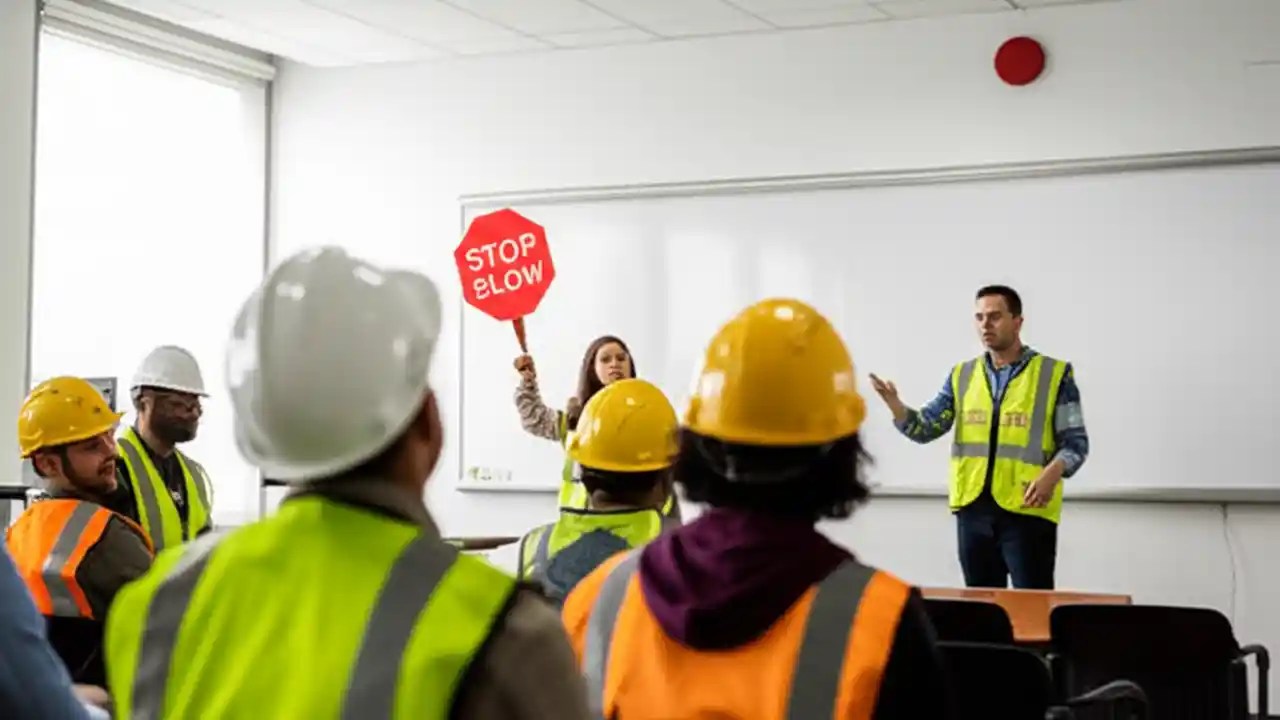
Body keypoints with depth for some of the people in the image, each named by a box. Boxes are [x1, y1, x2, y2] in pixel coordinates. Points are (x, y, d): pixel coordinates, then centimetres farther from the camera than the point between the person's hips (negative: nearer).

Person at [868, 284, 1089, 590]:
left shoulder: (1054, 374, 0)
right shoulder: (962, 375, 11)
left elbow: (1075, 442, -1)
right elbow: (925, 428, 8)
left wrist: (1052, 474, -21)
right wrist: (893, 403, -12)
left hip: (1028, 509, -4)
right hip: (973, 508, 4)